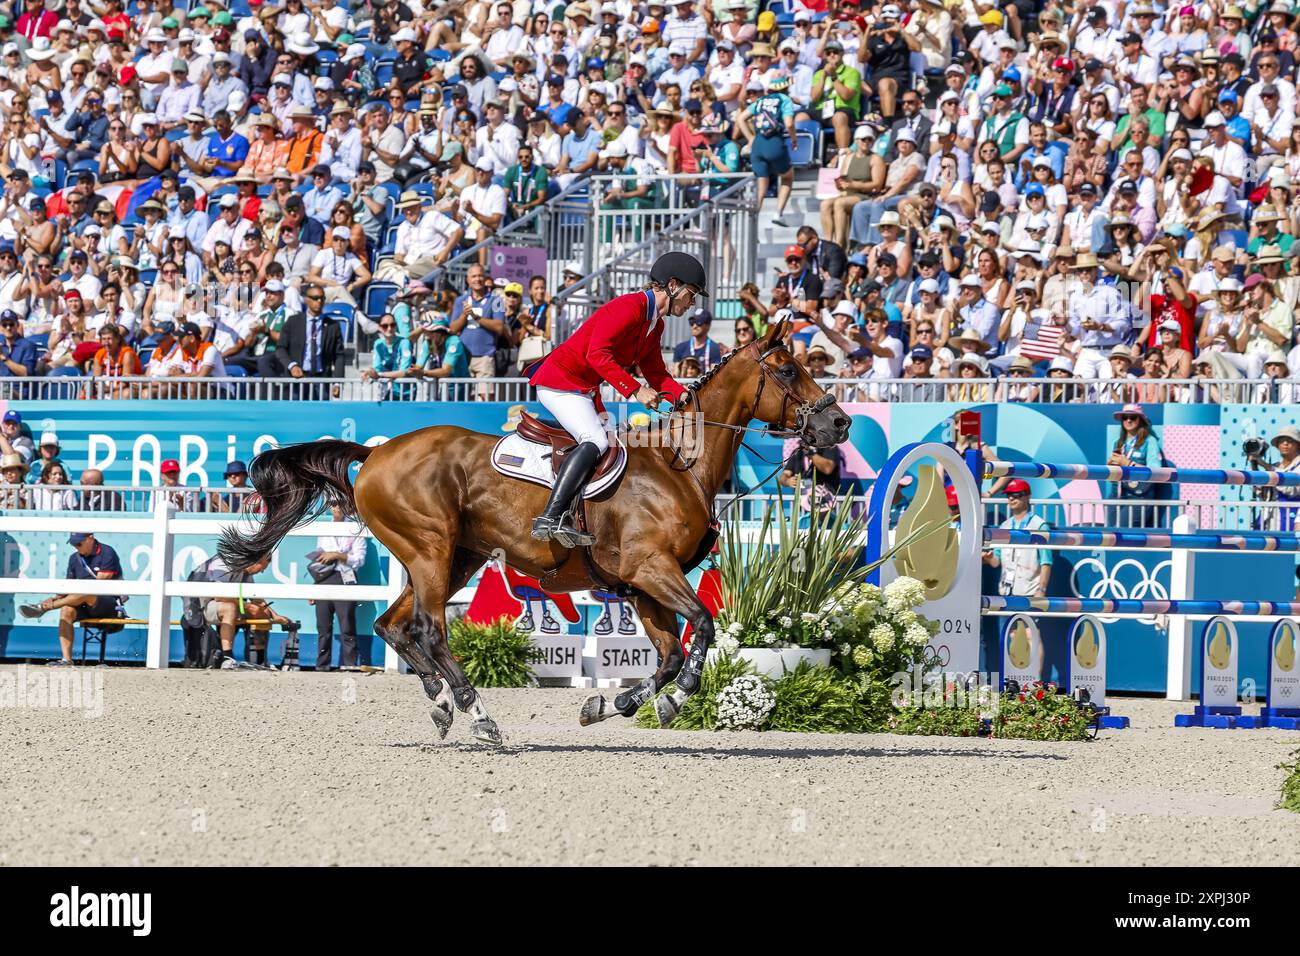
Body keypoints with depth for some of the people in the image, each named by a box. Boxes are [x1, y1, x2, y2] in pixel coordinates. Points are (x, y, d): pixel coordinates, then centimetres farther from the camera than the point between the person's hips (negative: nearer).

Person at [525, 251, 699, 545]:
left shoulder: (655, 324, 13)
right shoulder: (630, 307, -19)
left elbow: (656, 374, 15)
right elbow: (597, 353, -28)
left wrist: (685, 396, -3)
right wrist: (635, 390, -30)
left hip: (584, 390, 11)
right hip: (560, 382, -11)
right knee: (595, 441, -27)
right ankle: (551, 518, -37)